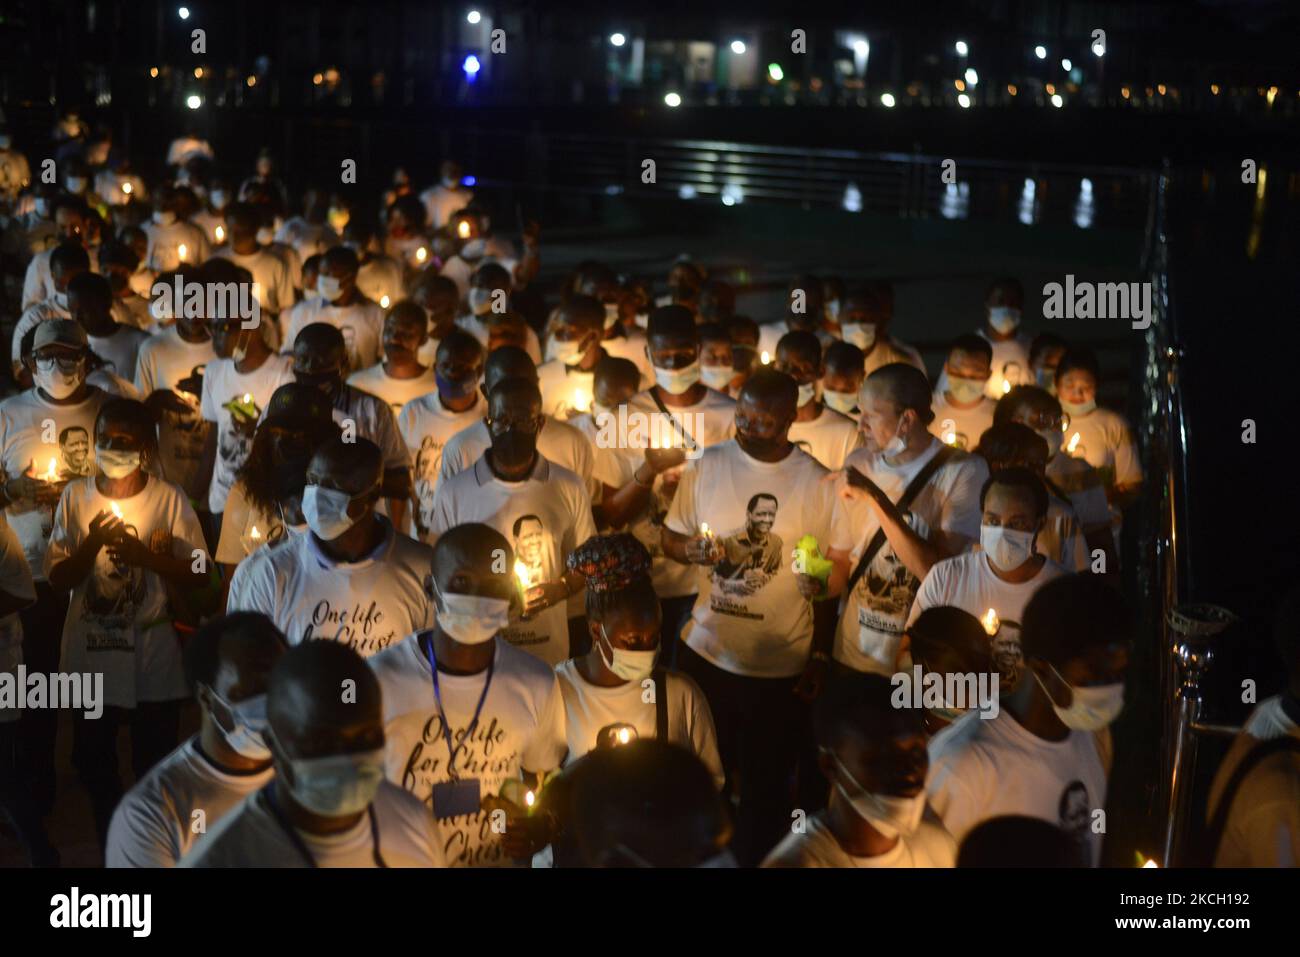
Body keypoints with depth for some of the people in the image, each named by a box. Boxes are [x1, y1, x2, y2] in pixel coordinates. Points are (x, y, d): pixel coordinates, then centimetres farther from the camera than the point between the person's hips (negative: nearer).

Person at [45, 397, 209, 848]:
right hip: (91, 654, 3)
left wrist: (145, 555, -21)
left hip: (154, 660, -2)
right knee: (92, 759, 16)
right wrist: (92, 545, -20)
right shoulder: (76, 496, -3)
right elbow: (57, 578, -3)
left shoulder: (170, 499, -10)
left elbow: (198, 573, -8)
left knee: (154, 764, 10)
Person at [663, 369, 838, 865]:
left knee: (766, 787, 13)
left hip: (782, 665, -2)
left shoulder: (817, 483, -8)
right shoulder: (706, 466, -4)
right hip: (705, 652, 2)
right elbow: (670, 538, 5)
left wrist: (820, 656, -1)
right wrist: (691, 550, -18)